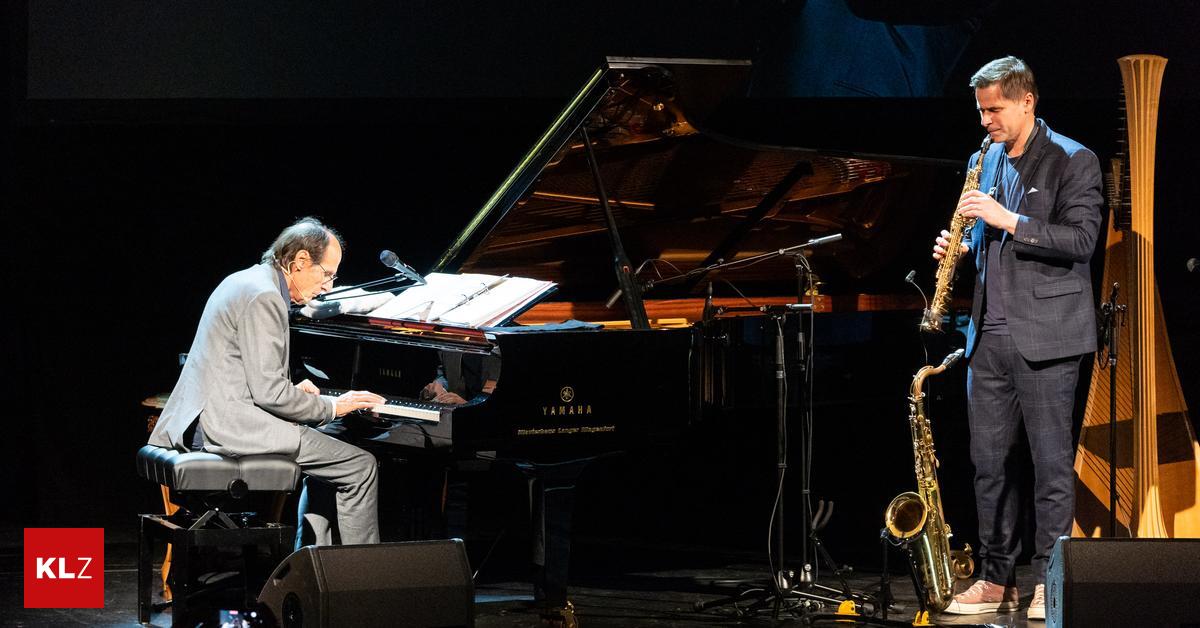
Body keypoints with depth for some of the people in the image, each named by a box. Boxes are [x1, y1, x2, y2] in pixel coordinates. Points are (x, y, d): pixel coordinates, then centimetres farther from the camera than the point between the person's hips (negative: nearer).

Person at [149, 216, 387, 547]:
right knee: (360, 467, -9)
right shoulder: (264, 297, -16)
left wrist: (292, 392, 16)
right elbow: (268, 392, -20)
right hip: (233, 426, -11)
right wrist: (332, 406, -8)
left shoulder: (243, 282, 16)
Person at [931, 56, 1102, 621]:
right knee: (989, 462, 7)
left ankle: (1050, 583, 2)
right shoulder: (983, 163, 15)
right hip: (990, 336, 7)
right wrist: (961, 250, 3)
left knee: (1051, 462, -3)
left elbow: (1081, 239, -15)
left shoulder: (1073, 162, -5)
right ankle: (996, 579, 15)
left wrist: (1010, 221, -21)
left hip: (1045, 335, -7)